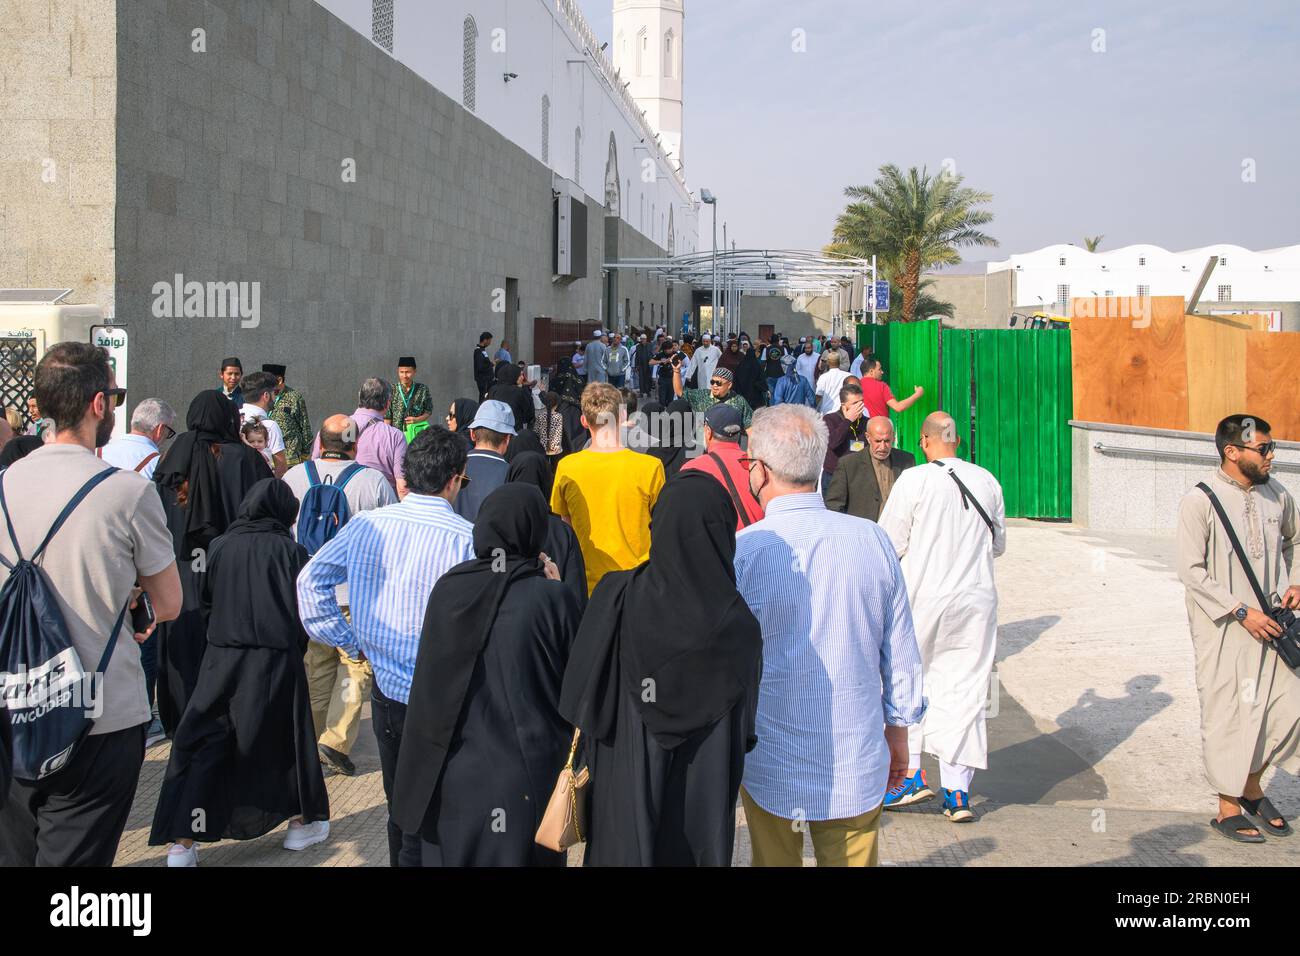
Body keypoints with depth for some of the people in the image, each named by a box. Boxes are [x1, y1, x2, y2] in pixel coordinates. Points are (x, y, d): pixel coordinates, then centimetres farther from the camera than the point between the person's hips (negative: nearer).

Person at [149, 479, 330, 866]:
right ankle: (302, 822, 28)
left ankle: (183, 842, 1)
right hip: (277, 662, -1)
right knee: (287, 740, 15)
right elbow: (304, 610, -5)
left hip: (222, 660, 1)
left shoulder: (220, 547, 1)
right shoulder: (290, 550, -5)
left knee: (204, 744, 6)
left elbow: (206, 602, 9)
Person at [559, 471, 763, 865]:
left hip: (623, 795, 1)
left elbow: (578, 700, -10)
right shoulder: (739, 627, -19)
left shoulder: (615, 599, -17)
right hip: (703, 800, -1)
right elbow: (743, 731, -7)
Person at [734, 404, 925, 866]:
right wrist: (898, 729, 16)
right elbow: (902, 654, 2)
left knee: (774, 860, 16)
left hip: (773, 770, -2)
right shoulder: (873, 540, -7)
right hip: (858, 764, 2)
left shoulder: (741, 550, -15)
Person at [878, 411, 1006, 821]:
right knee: (964, 691, 6)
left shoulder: (913, 480, -10)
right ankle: (958, 791, 7)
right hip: (976, 599, 4)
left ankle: (910, 774, 9)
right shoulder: (987, 481, 3)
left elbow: (889, 544, -7)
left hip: (923, 598, -3)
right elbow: (998, 545, 14)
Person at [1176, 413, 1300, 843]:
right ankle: (1229, 808, 20)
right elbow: (1191, 571, -14)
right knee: (1228, 714, 3)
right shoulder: (1200, 501, -14)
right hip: (1223, 629, -5)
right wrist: (1241, 611, -17)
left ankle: (1253, 787, 30)